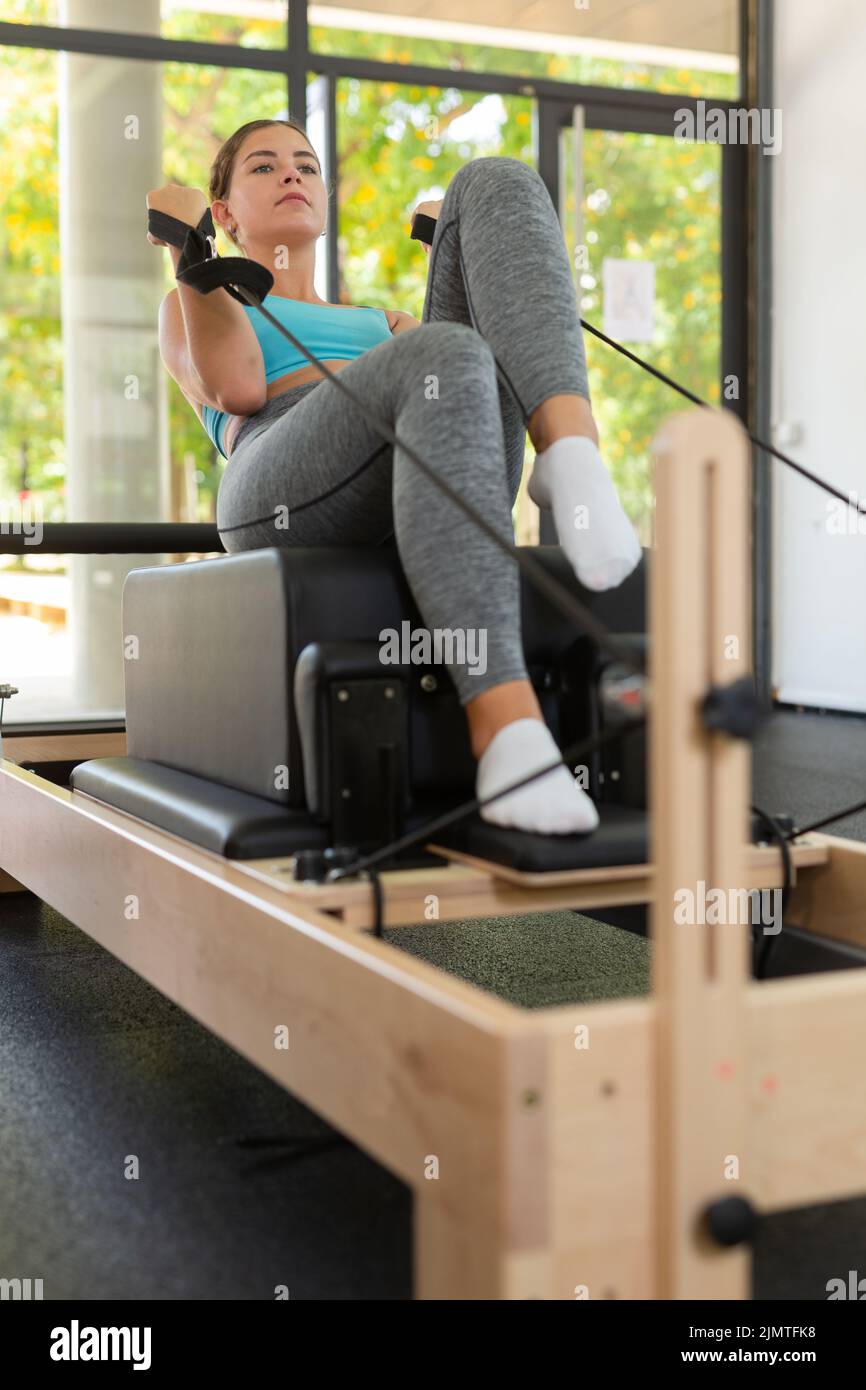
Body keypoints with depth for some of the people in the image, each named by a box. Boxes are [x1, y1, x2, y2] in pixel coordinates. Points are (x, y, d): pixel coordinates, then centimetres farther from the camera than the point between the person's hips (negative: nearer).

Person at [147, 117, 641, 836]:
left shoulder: (383, 324, 42)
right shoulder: (190, 309, 31)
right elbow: (238, 389, 6)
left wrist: (463, 247, 22)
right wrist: (187, 248, -3)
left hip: (436, 483, 4)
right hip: (293, 497, -4)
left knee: (493, 181, -8)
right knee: (446, 358, -37)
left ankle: (573, 455, -35)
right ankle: (505, 728, -49)